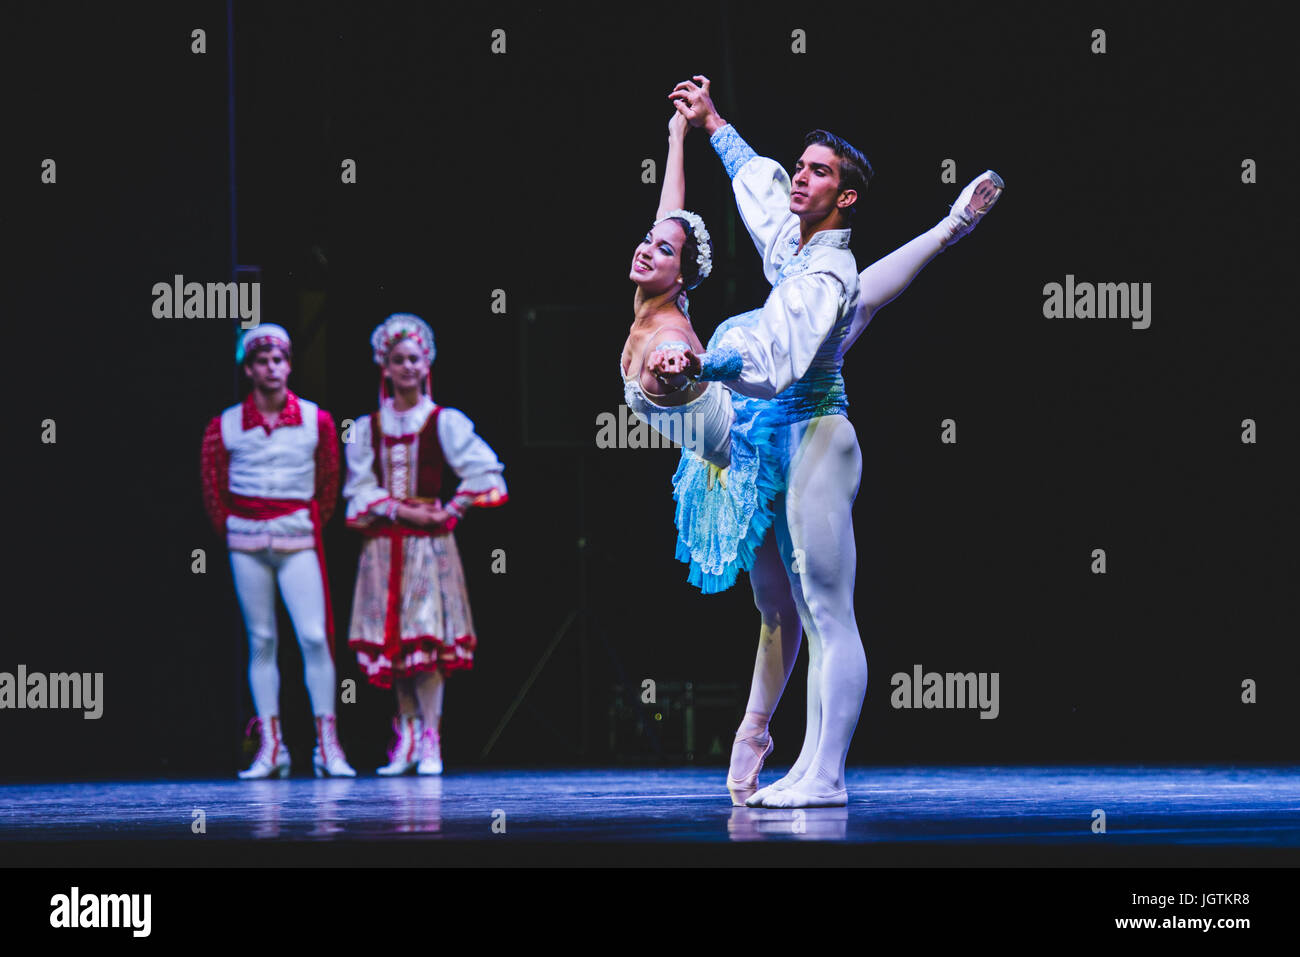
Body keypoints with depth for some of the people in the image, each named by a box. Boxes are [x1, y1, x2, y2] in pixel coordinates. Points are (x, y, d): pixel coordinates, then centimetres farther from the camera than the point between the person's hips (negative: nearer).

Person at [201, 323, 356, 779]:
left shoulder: (317, 421, 2)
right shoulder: (224, 426, 1)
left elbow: (329, 484, 10)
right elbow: (213, 490, 10)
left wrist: (312, 529, 9)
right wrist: (232, 532, 9)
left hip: (298, 539, -1)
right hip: (246, 543, 1)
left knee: (314, 636, -10)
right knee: (261, 640, 2)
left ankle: (327, 745, -7)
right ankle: (270, 746, 4)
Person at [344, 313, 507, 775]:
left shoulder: (444, 422, 3)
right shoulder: (366, 429, 9)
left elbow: (484, 473, -1)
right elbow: (360, 490, 2)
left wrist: (450, 512, -7)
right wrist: (403, 511, -10)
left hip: (429, 544, -3)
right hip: (384, 543, 3)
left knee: (426, 640, -10)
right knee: (393, 642, 1)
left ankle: (430, 741, -9)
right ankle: (406, 736, 8)